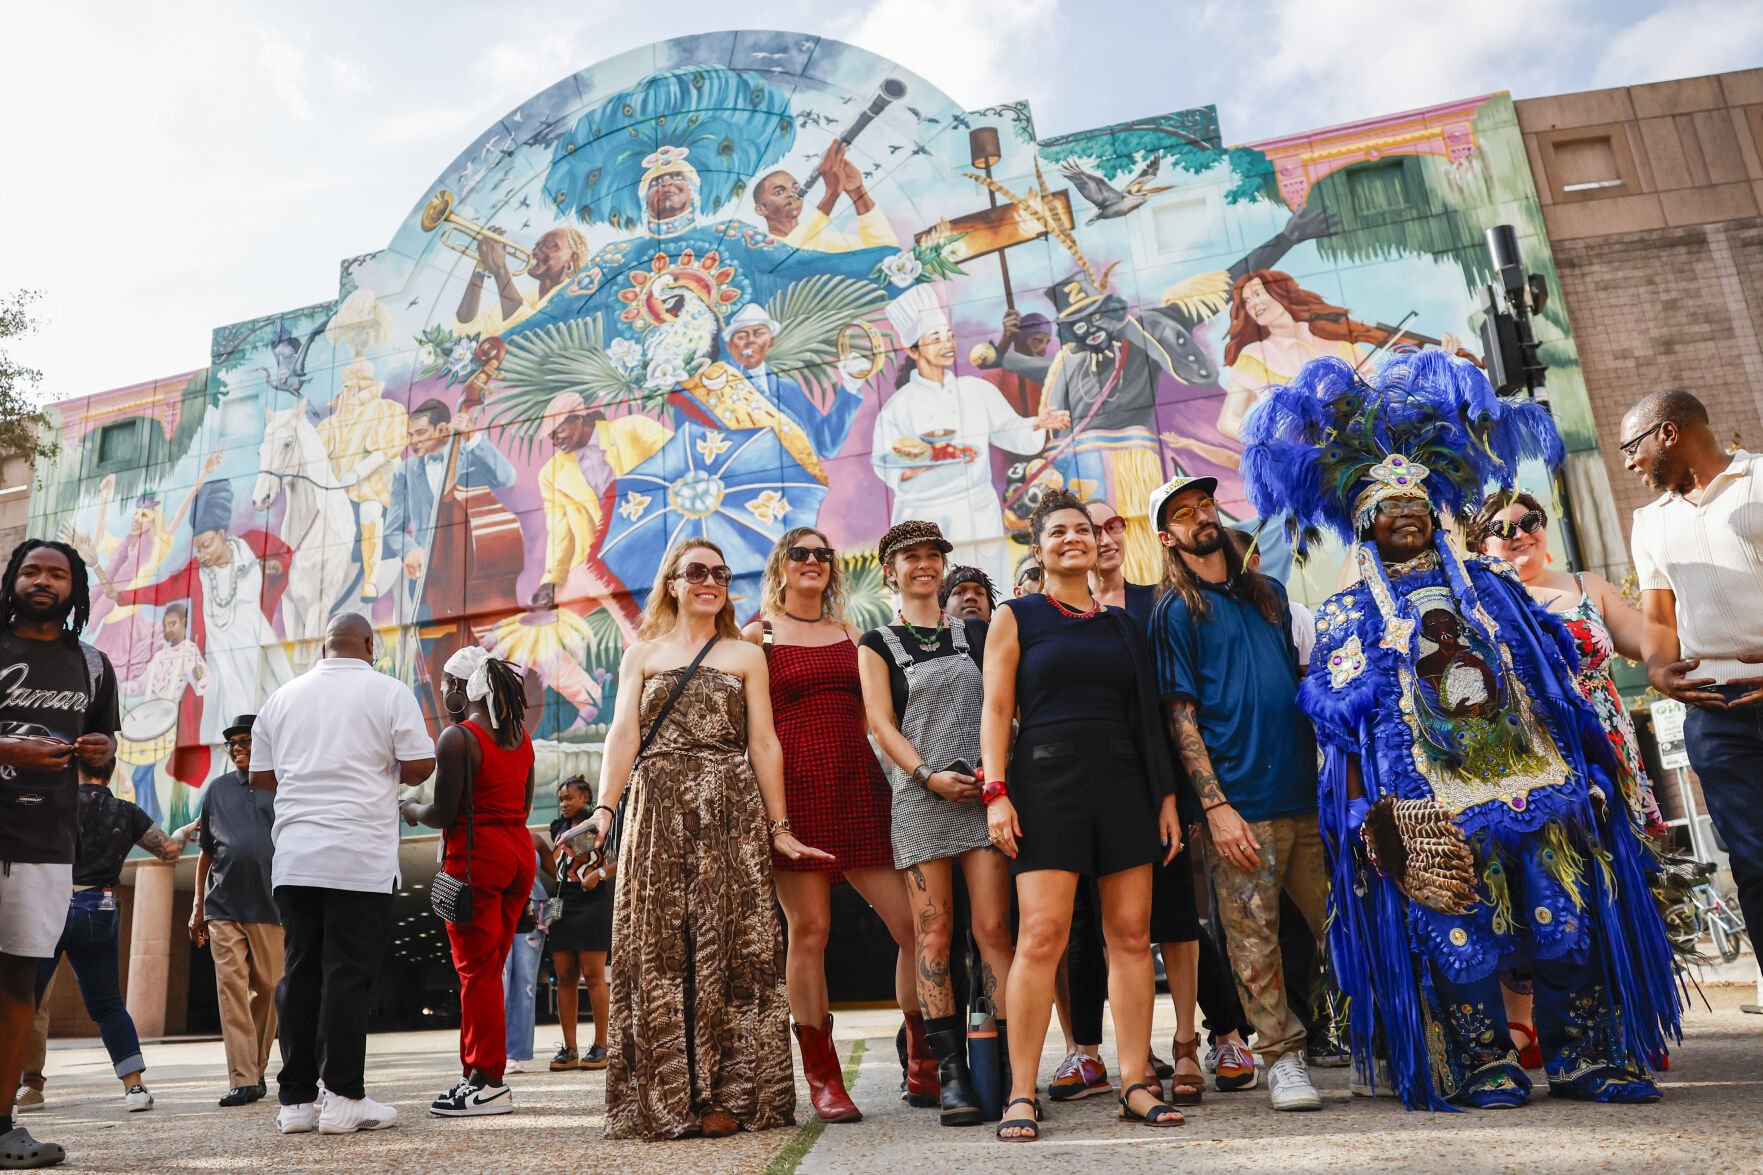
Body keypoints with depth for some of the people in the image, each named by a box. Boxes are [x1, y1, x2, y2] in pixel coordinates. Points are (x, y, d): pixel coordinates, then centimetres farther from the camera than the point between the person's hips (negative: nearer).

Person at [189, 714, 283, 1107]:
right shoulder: (217, 789, 14)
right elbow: (206, 853, 17)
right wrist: (197, 908, 14)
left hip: (271, 907, -2)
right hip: (223, 907, 2)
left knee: (268, 990, 3)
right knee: (231, 989, -5)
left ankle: (257, 1069, 19)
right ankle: (243, 1080, -4)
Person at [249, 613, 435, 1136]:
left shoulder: (283, 696, 12)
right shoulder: (388, 691, -1)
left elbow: (260, 775, 16)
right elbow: (419, 766, -7)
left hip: (294, 857, 4)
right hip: (360, 860, -4)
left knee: (300, 973, 8)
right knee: (349, 974, -2)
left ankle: (295, 1100, 12)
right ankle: (344, 1099, 1)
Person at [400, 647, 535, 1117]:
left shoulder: (458, 738, -12)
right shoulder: (520, 735, 11)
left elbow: (443, 814, -13)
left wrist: (410, 809, 6)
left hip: (474, 857, -8)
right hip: (518, 850, 8)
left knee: (477, 971, 0)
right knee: (488, 971, 14)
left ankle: (488, 1083, 4)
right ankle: (481, 1073, 19)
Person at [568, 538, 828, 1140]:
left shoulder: (746, 655, 13)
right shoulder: (641, 655, 14)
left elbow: (764, 744, 8)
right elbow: (623, 735, 1)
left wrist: (779, 827, 3)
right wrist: (604, 808, -14)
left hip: (731, 813, 0)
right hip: (658, 812, 0)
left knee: (729, 950, -2)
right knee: (659, 953, -1)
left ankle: (726, 1097, 6)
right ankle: (665, 1101, 7)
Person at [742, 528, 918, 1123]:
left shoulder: (851, 634, 19)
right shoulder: (757, 635, 8)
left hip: (858, 788, 4)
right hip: (795, 791, -3)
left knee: (915, 922, -4)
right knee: (808, 929, -2)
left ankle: (923, 1065, 11)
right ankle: (822, 1077, 12)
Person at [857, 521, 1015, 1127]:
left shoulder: (976, 633, 17)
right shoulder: (878, 644, 11)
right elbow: (882, 723, 3)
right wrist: (930, 775, -11)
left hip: (984, 792, 1)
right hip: (920, 797, -1)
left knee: (993, 927, -4)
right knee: (933, 934, -2)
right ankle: (951, 1075, 3)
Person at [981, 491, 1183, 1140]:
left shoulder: (1121, 623, 17)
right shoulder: (1015, 618, 6)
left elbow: (1147, 716, 16)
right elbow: (996, 710, 0)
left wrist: (1166, 794, 9)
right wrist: (996, 792, -11)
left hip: (1123, 782, 4)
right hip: (1046, 781, -4)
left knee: (1131, 934, 2)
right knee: (1042, 935, -9)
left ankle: (1135, 1084, 11)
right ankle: (1021, 1094, -2)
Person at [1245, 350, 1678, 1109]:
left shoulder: (1490, 587, 15)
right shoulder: (1349, 615, 5)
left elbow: (1554, 685, 16)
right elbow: (1343, 727, -1)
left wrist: (1585, 775, 9)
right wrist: (1371, 815, -9)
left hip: (1536, 787, 3)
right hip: (1430, 809, -3)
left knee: (1569, 924, 4)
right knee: (1458, 940, -1)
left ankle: (1585, 1058, 18)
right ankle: (1484, 1066, 14)